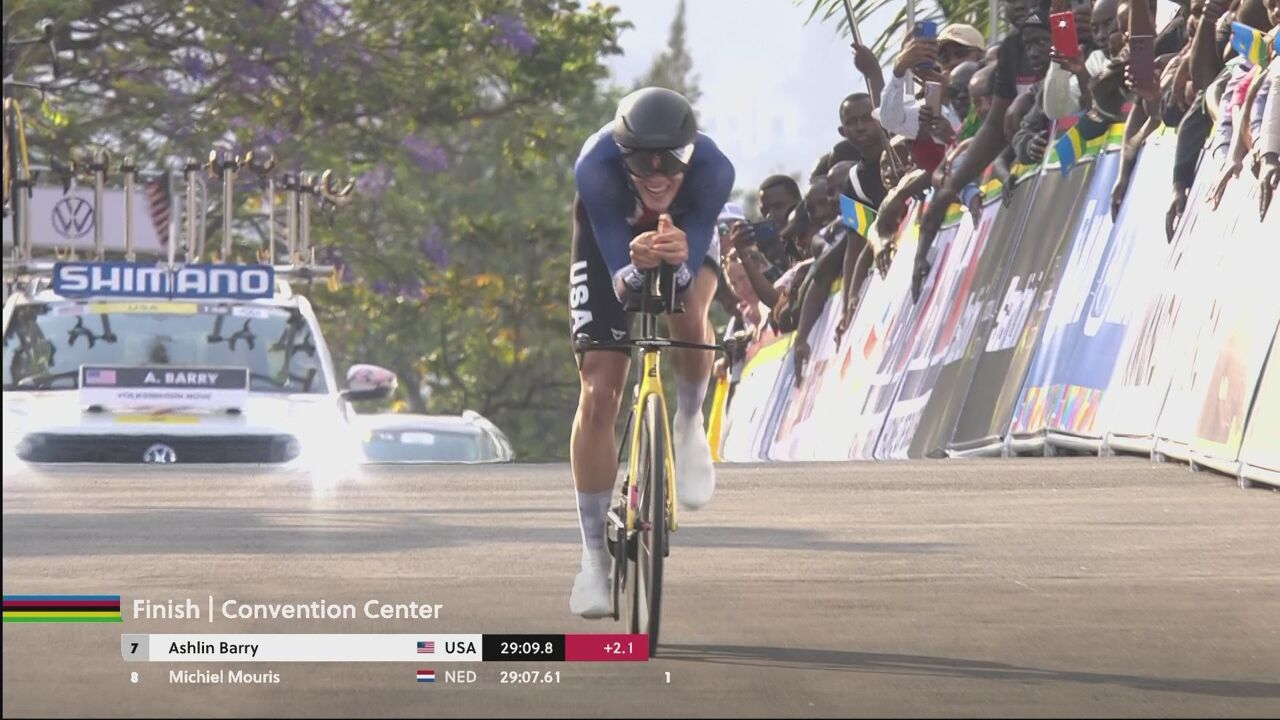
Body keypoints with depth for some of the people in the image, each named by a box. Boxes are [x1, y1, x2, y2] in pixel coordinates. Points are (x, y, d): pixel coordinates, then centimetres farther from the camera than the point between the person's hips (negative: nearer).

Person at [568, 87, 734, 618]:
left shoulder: (713, 170, -37)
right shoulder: (596, 167, -39)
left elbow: (689, 272, -38)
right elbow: (620, 282, -40)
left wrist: (678, 259, -60)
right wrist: (637, 265, -62)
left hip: (686, 233, 0)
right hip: (611, 237, 0)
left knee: (689, 315, -34)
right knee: (598, 394, -8)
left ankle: (689, 428, -1)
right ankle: (594, 554, 3)